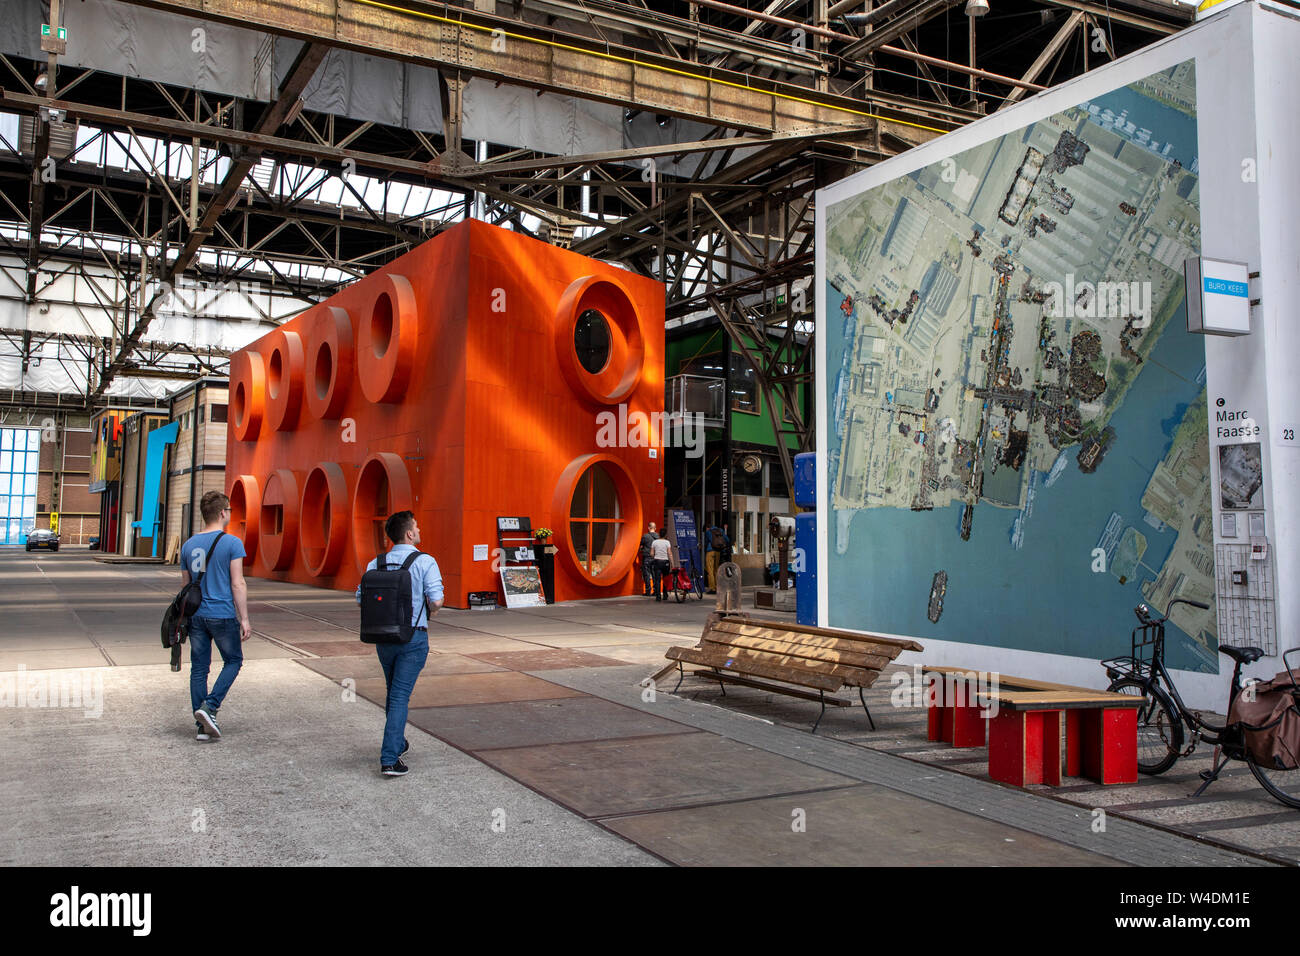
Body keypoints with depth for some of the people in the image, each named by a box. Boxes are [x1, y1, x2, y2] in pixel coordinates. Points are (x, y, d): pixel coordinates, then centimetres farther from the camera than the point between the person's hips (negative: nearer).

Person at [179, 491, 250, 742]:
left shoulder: (188, 545, 8)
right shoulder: (232, 543, -9)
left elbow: (185, 585, 14)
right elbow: (238, 584, -12)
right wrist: (244, 619, -7)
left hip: (196, 616, 5)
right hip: (223, 615, -5)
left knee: (199, 669, 9)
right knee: (233, 660, 12)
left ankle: (202, 726, 12)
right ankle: (209, 707, -5)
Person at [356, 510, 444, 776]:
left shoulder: (376, 564, 2)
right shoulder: (425, 562, -10)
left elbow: (361, 598, 1)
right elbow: (436, 600, -18)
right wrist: (428, 613, 4)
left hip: (383, 636, 5)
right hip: (413, 636, -4)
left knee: (394, 691, 23)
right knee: (400, 696, -2)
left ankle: (397, 743, 37)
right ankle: (389, 759, -8)